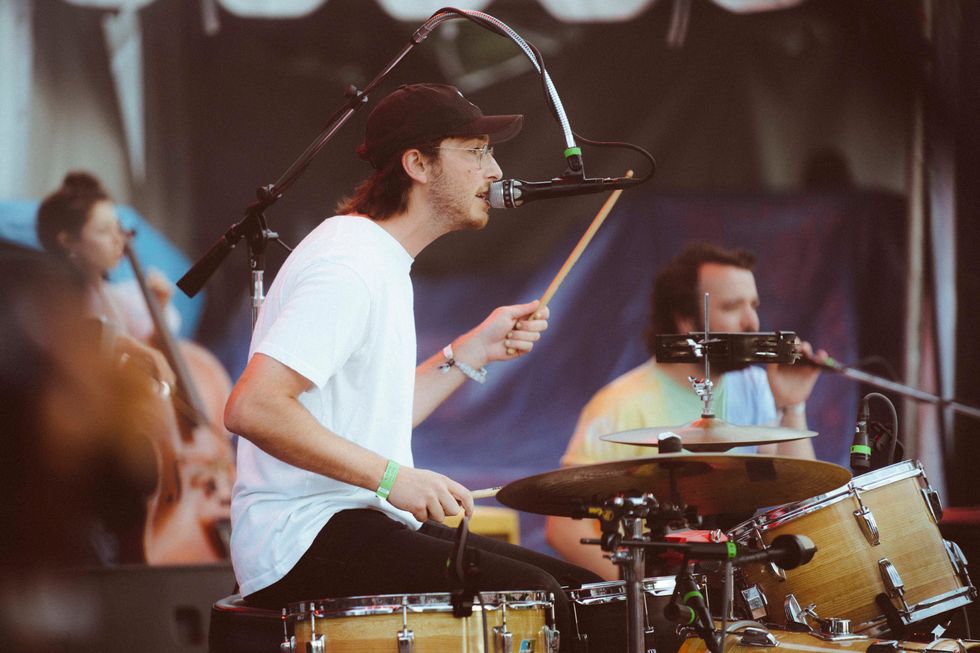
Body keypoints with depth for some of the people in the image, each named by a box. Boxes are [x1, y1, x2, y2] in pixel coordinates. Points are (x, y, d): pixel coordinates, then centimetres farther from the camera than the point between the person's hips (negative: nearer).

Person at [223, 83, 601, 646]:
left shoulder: (383, 262, 18)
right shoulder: (347, 268, -16)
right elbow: (252, 409, -26)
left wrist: (471, 352, 13)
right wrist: (392, 477, -27)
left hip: (362, 521, 11)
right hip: (303, 541, -11)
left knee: (580, 589, 5)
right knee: (533, 598, -23)